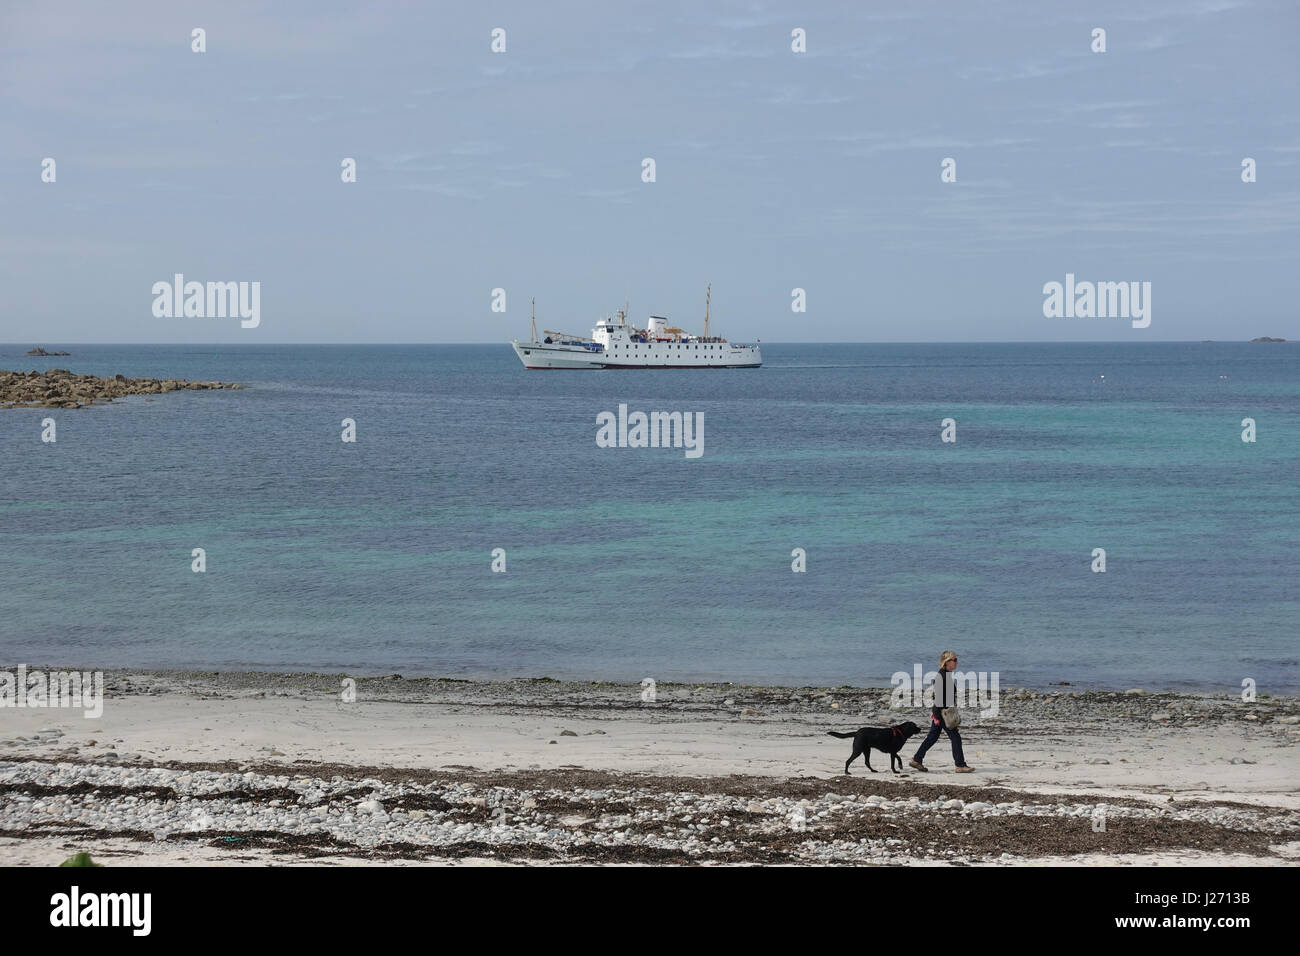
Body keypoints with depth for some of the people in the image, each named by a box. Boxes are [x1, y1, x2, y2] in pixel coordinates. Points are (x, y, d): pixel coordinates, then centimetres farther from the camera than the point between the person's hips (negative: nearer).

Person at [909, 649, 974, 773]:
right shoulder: (941, 676, -18)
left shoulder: (947, 675, 13)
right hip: (941, 713, -10)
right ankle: (960, 765, 1)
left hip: (944, 712, 10)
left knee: (932, 737, 14)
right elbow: (938, 697, -21)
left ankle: (916, 761, 19)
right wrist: (937, 716, -22)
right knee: (955, 737, -4)